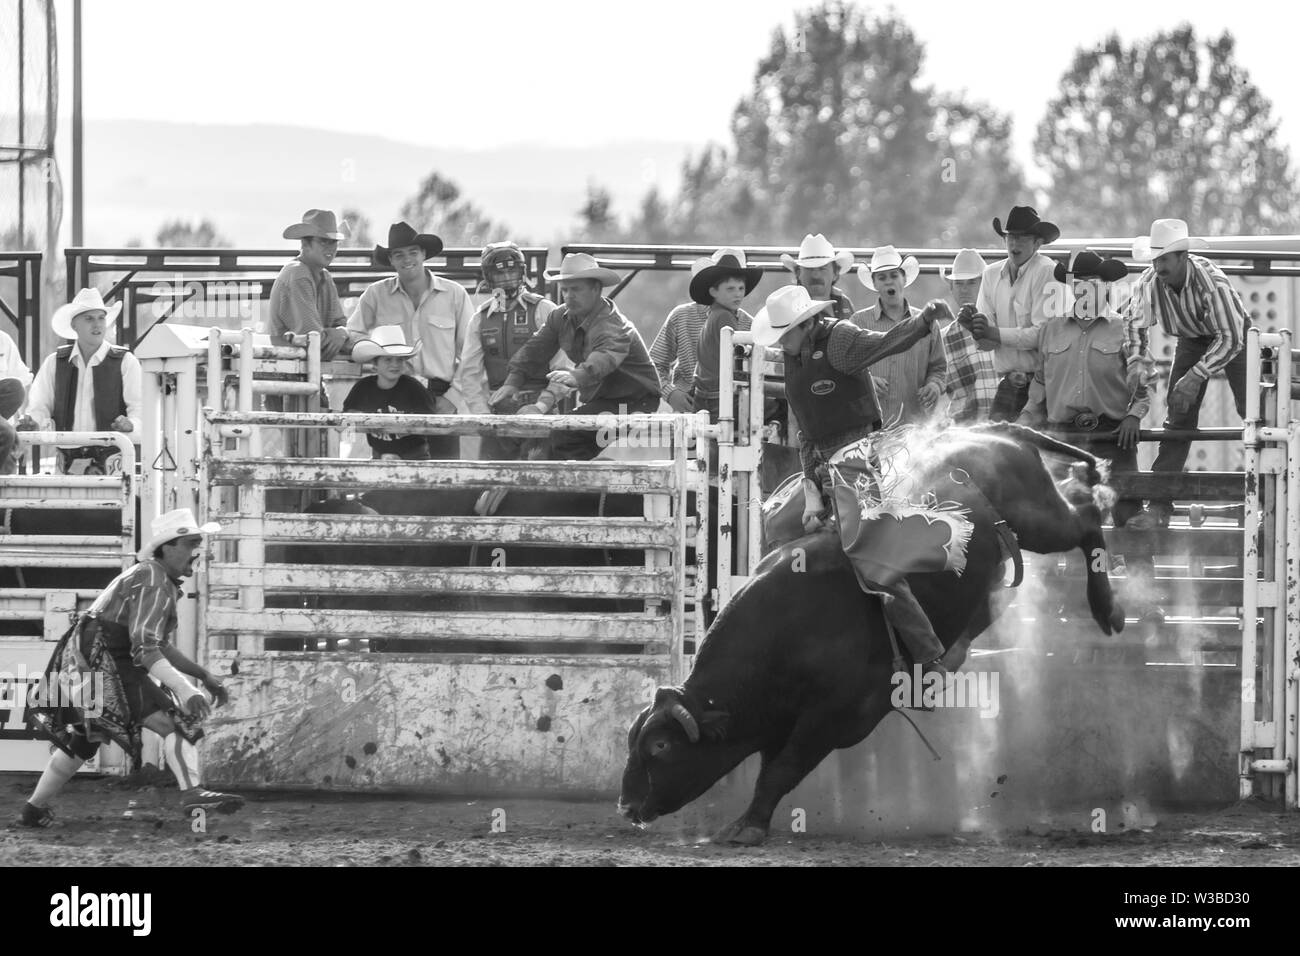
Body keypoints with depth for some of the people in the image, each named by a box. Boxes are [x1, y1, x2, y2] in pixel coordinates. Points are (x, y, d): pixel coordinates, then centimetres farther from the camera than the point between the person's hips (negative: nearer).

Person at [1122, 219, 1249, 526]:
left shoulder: (1212, 281, -37)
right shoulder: (1149, 283, -24)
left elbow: (1230, 339, -34)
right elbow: (1133, 322, -7)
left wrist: (1196, 376, -38)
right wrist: (1138, 361, -23)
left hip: (1232, 337, -3)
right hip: (1191, 338, 3)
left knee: (1252, 409, -17)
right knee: (1179, 415, -6)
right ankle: (1158, 505, -8)